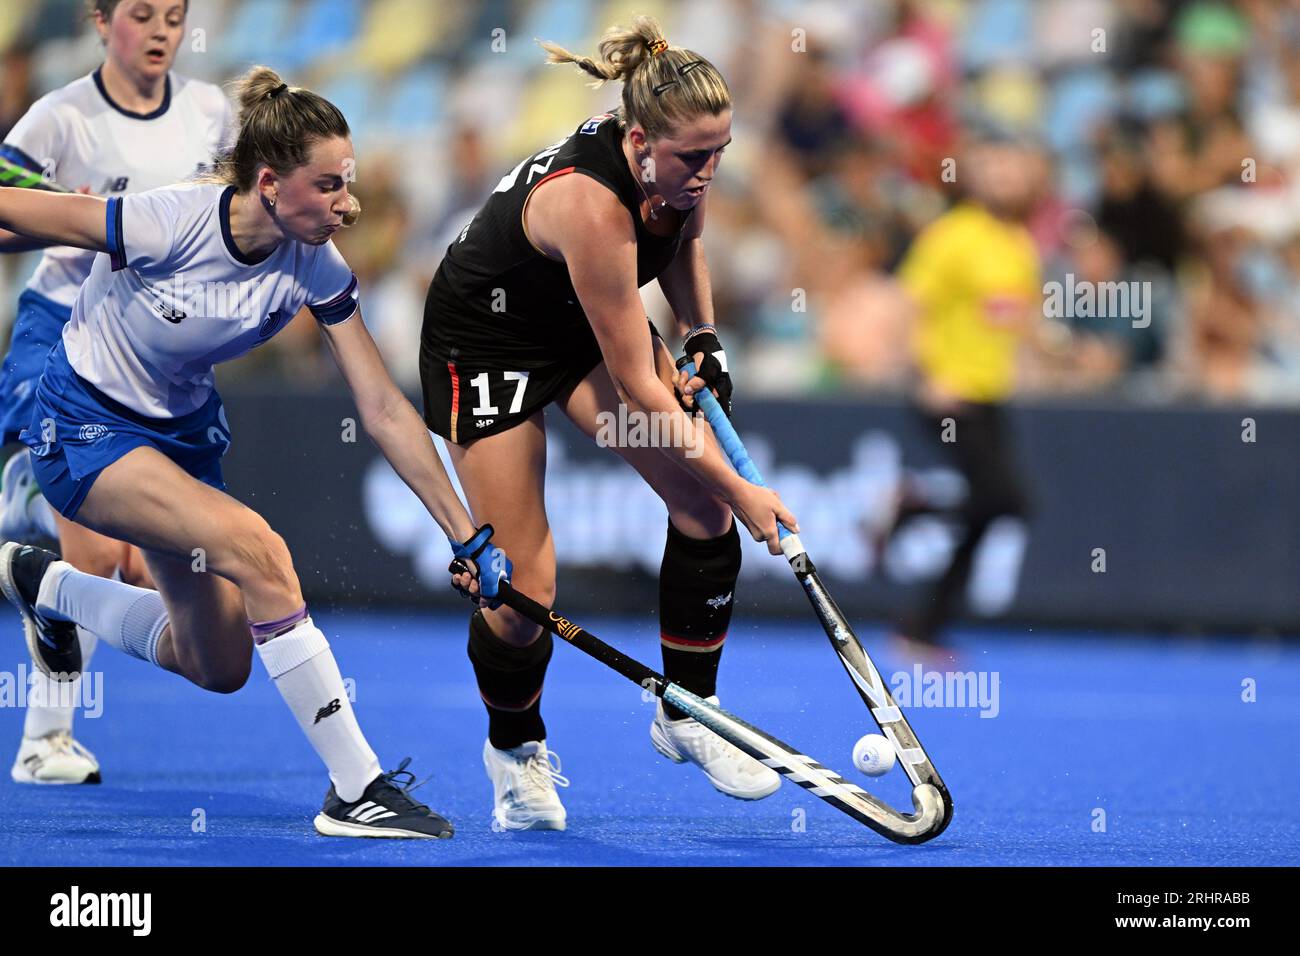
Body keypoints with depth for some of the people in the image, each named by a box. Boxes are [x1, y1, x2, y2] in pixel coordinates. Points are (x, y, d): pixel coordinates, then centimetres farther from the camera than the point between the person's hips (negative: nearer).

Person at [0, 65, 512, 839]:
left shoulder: (317, 270, -15)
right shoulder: (167, 223, -32)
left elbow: (385, 411, -11)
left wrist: (470, 540, -12)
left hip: (184, 427, 7)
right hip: (85, 427, -7)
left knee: (221, 669, 13)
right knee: (255, 547, -29)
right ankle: (355, 790, -23)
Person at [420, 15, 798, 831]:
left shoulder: (677, 162, -18)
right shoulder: (590, 204, -39)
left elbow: (684, 241, 11)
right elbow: (637, 384, -32)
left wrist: (704, 337, -1)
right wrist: (740, 487, -28)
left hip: (590, 324, 7)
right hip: (487, 342, -7)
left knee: (703, 508, -9)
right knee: (524, 586, -10)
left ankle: (688, 715, 7)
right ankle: (515, 748, 19)